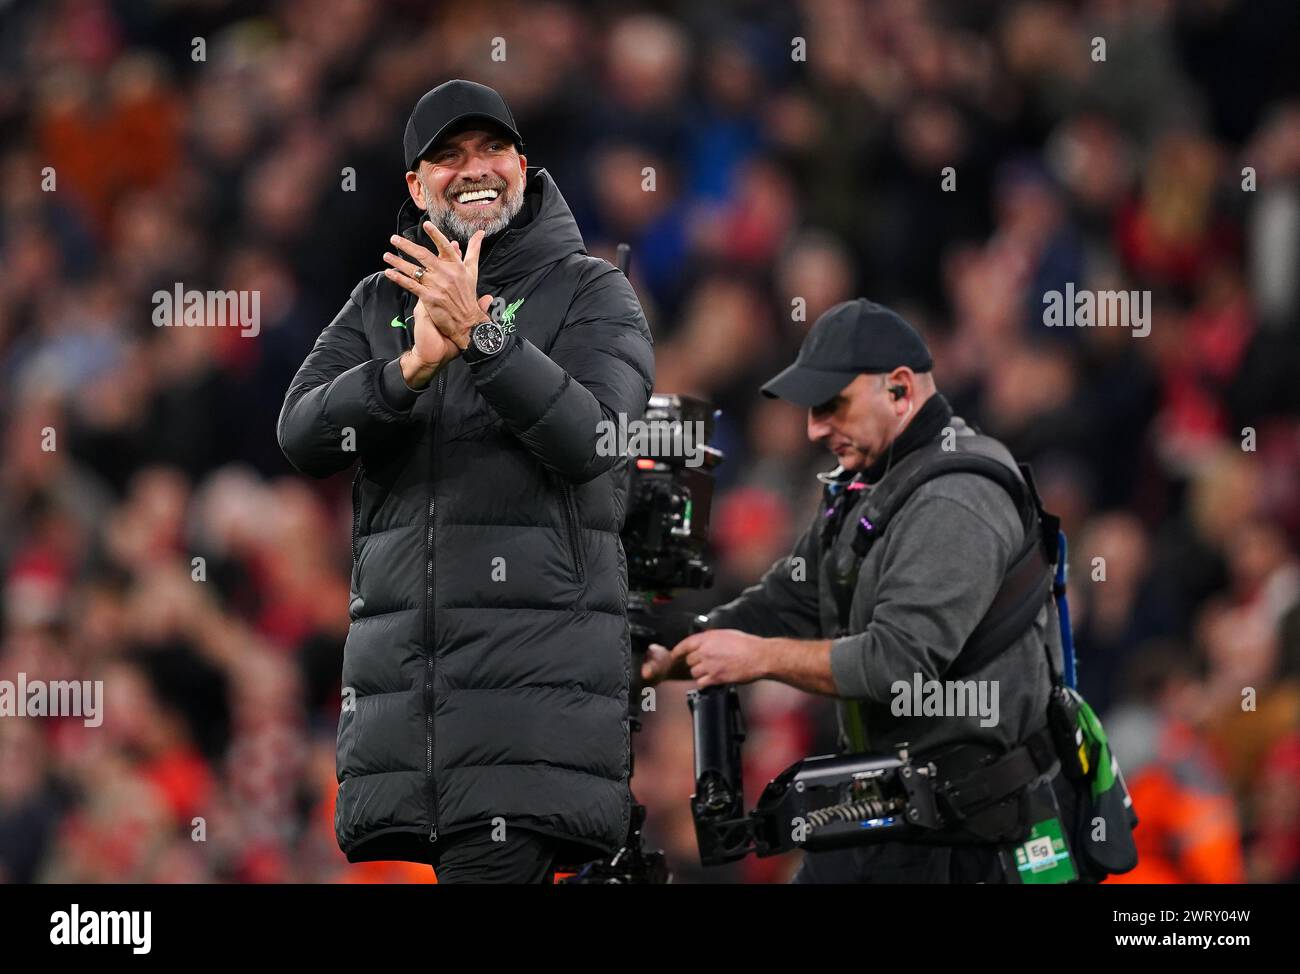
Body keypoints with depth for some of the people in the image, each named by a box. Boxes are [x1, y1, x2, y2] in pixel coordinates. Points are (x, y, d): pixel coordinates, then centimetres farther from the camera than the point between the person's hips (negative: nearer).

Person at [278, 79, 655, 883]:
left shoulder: (590, 293, 5)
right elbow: (303, 437, 1)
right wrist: (411, 368, -17)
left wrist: (481, 335, -22)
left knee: (495, 858, -16)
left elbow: (589, 439, -12)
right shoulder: (380, 304, 17)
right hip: (401, 657, 5)